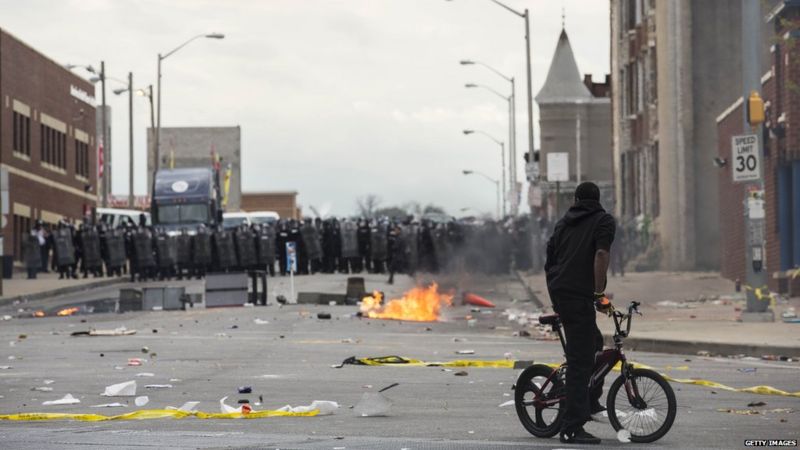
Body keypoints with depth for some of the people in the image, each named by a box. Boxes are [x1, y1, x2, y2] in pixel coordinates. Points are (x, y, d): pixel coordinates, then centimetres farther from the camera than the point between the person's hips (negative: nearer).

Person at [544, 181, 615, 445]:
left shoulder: (564, 223, 22)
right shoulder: (603, 220, 3)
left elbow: (549, 263, 24)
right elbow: (601, 255, -14)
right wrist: (599, 293, -15)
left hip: (558, 292, 7)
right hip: (578, 295, -7)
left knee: (593, 342, 27)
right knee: (580, 361, -7)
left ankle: (591, 402, 31)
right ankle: (572, 429, -9)